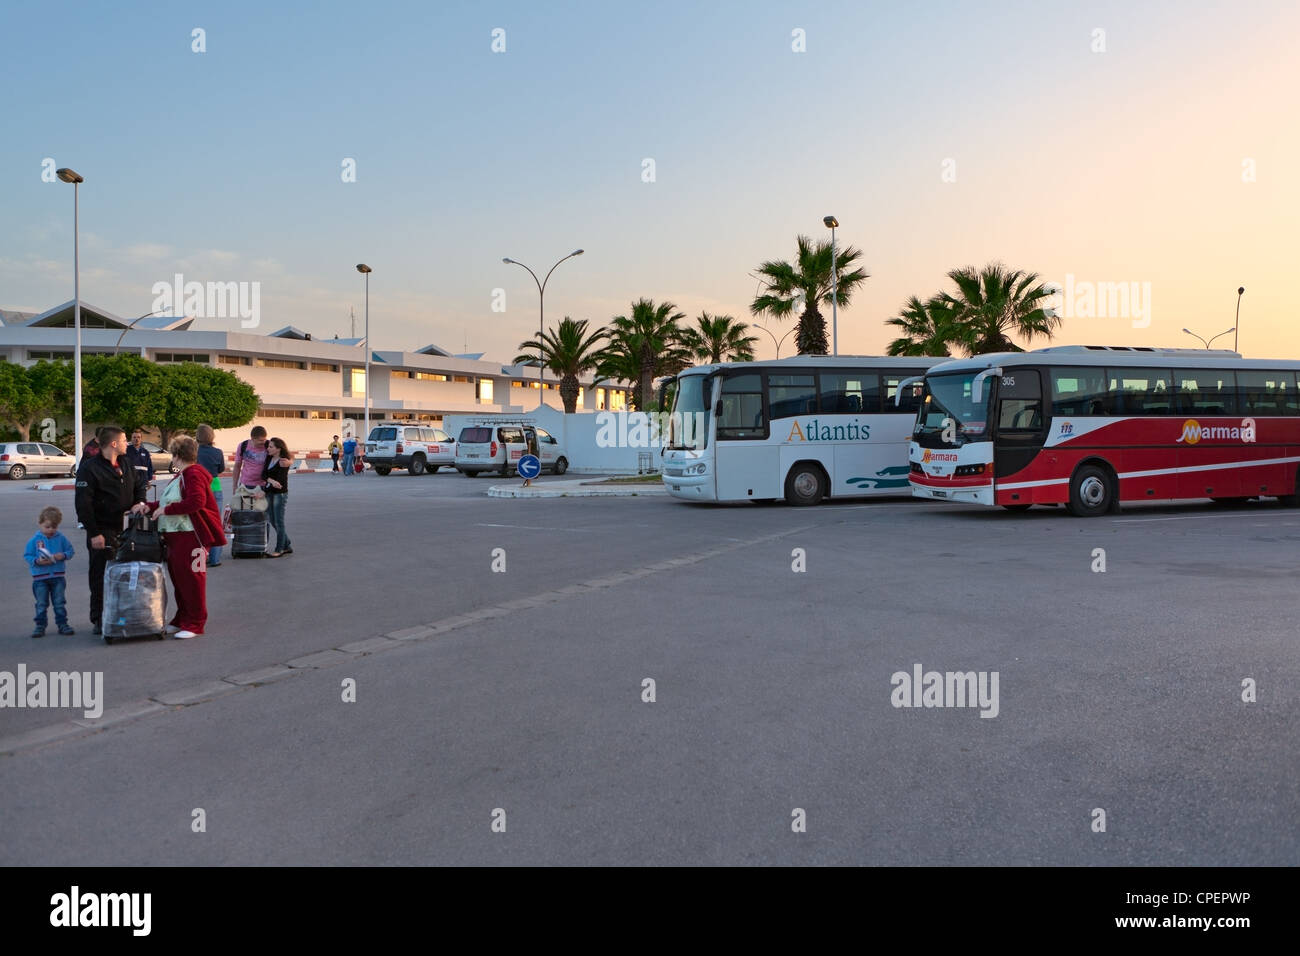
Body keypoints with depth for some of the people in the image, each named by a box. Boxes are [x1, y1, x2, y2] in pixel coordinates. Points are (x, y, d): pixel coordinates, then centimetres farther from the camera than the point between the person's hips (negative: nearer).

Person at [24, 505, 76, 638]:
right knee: (41, 604, 5)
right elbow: (27, 555, 0)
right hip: (40, 577, -1)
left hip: (58, 576, 1)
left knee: (59, 603, 7)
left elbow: (70, 550, 5)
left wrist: (63, 555, -15)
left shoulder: (61, 538, 0)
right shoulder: (35, 540, -3)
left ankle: (62, 624, 13)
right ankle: (40, 626, 12)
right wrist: (37, 561, -18)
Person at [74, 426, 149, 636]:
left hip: (126, 528, 7)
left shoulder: (125, 465, 12)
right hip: (103, 532, -6)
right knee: (100, 578, -1)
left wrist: (140, 502, 0)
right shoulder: (90, 468, -10)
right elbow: (83, 504, -14)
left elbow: (138, 487, 24)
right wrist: (94, 533, -16)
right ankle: (99, 620, 8)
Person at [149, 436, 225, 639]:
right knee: (177, 576, 14)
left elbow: (196, 501, -27)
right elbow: (169, 502, 26)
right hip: (176, 535, 10)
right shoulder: (181, 476, 19)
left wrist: (167, 509, -21)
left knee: (191, 578, -4)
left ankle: (195, 624, 3)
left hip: (192, 535, -10)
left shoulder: (194, 474, -13)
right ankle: (182, 620, 25)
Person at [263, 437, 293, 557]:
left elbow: (279, 480, -17)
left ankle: (279, 550, 7)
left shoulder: (283, 462, -14)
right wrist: (271, 481, -22)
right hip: (269, 492, 8)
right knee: (273, 521, 12)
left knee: (278, 522, -2)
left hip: (280, 493, -8)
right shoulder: (269, 459, 7)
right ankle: (287, 546, 24)